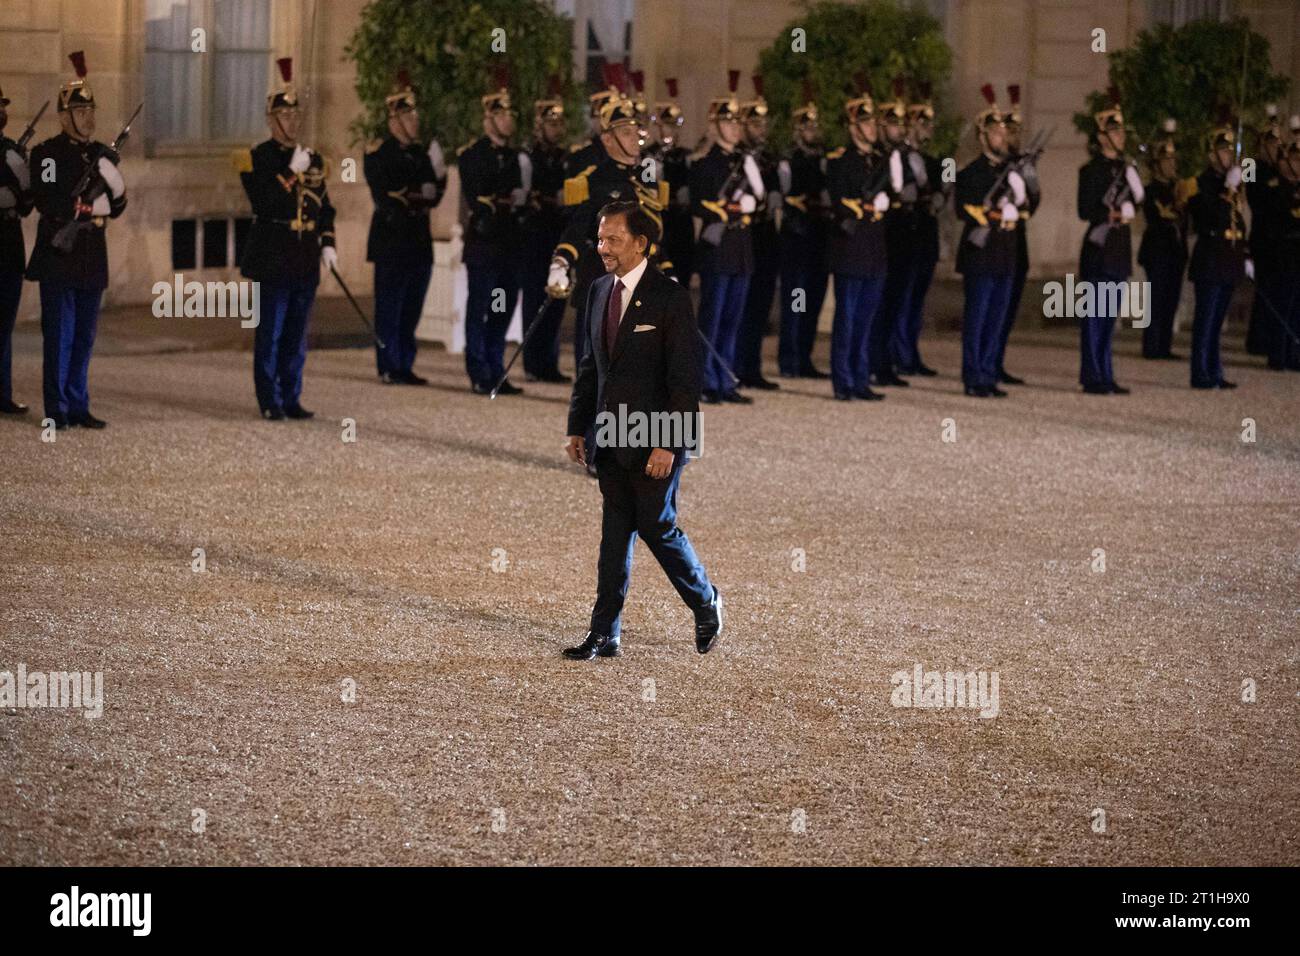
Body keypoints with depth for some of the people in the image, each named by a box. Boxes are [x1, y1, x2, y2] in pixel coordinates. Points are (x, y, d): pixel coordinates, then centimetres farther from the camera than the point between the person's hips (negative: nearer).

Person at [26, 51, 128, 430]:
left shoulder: (101, 154, 14)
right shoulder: (48, 153, -5)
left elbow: (117, 206, 12)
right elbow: (45, 202, -16)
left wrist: (112, 178, -7)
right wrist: (89, 207, -12)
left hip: (92, 257, 6)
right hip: (59, 254, -6)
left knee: (84, 337, 9)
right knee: (60, 336, -3)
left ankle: (78, 407, 14)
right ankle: (58, 411, 0)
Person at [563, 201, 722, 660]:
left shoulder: (669, 297, -12)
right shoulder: (600, 291, 9)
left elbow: (685, 377, -14)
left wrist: (668, 445, -19)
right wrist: (577, 428, 12)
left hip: (655, 439, -6)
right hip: (611, 437, 6)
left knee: (657, 526, -1)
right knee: (615, 533, 7)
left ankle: (706, 603, 23)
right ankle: (605, 634, 9)